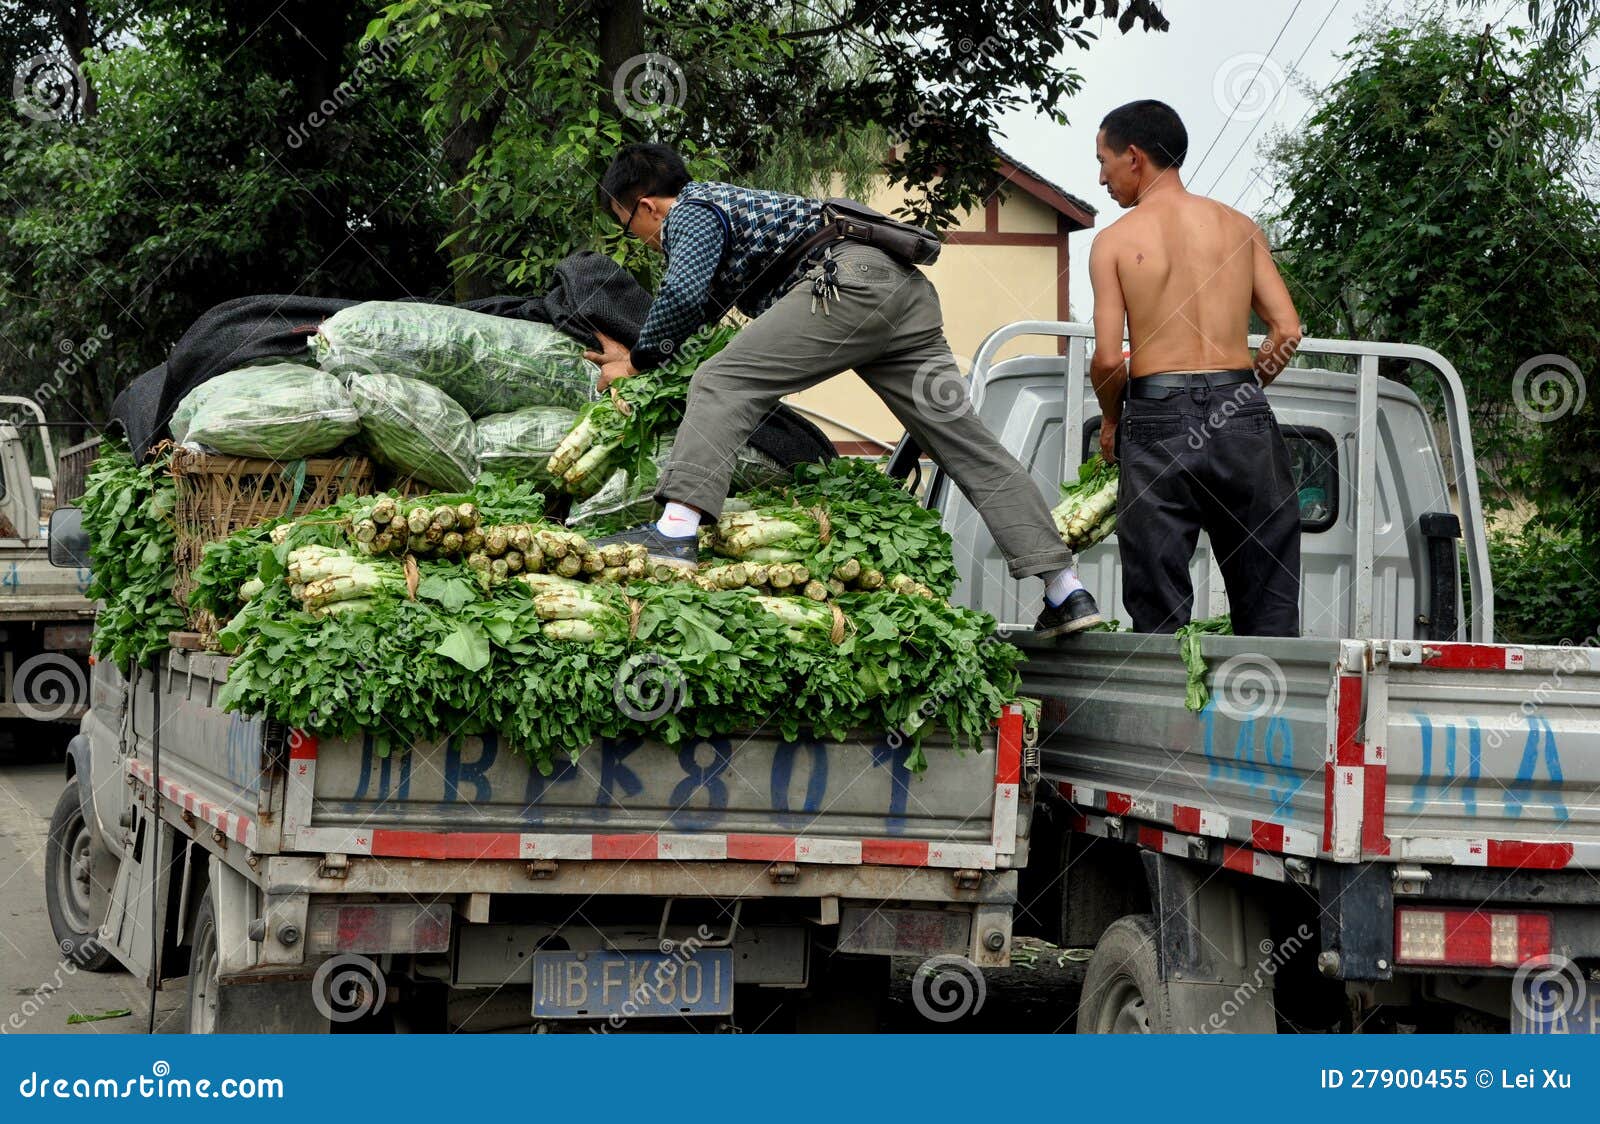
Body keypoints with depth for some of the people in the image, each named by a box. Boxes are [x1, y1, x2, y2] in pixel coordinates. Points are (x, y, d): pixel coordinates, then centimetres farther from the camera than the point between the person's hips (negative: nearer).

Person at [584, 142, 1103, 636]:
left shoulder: (690, 212, 7)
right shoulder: (719, 198, 35)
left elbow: (683, 295, -12)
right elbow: (703, 303, 45)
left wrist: (641, 359, 4)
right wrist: (636, 352, 44)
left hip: (850, 282, -9)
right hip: (908, 289, 9)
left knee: (721, 384, -8)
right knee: (967, 445, 5)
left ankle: (676, 531, -24)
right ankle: (1067, 591, 1)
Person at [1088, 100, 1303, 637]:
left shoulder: (1115, 240, 1)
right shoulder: (1239, 226, 10)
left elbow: (1108, 358, -7)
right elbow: (1287, 330, 4)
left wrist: (1110, 419, 12)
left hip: (1157, 417, -2)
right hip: (1242, 416, 2)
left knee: (1158, 611, 4)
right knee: (1268, 608, 8)